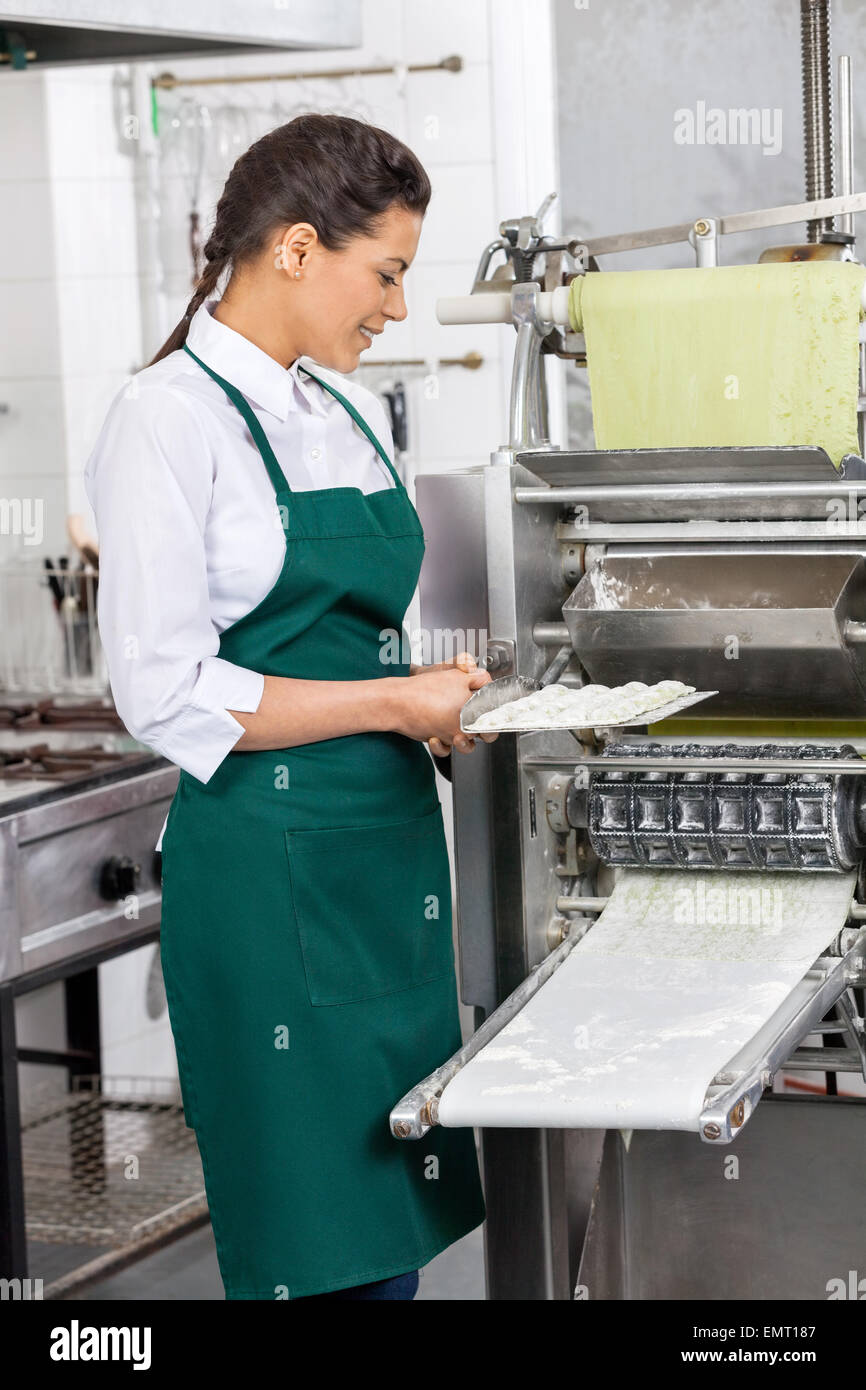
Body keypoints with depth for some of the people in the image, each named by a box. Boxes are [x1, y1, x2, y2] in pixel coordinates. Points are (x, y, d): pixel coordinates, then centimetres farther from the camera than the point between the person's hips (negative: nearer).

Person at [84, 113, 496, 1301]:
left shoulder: (350, 411, 13)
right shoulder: (171, 420, -11)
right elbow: (165, 692, -17)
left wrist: (444, 710, 3)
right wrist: (394, 702, -15)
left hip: (392, 841, 8)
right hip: (270, 862, -8)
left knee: (397, 1234, 11)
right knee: (320, 1252, -2)